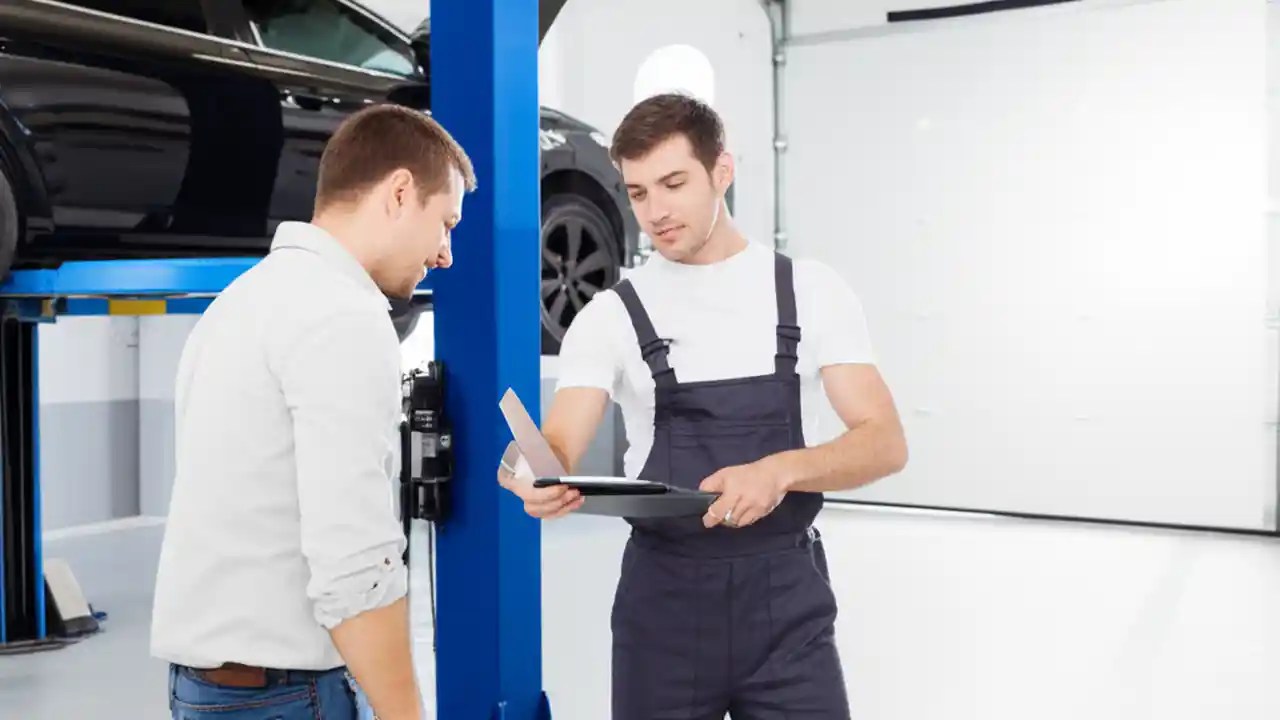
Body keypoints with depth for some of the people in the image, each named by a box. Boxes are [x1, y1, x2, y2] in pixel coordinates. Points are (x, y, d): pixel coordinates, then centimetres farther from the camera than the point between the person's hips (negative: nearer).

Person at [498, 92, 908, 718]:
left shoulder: (811, 291, 1)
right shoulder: (611, 314, 2)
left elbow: (884, 443, -5)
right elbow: (559, 446, -9)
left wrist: (779, 470, -24)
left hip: (786, 596, 0)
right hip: (662, 598, 1)